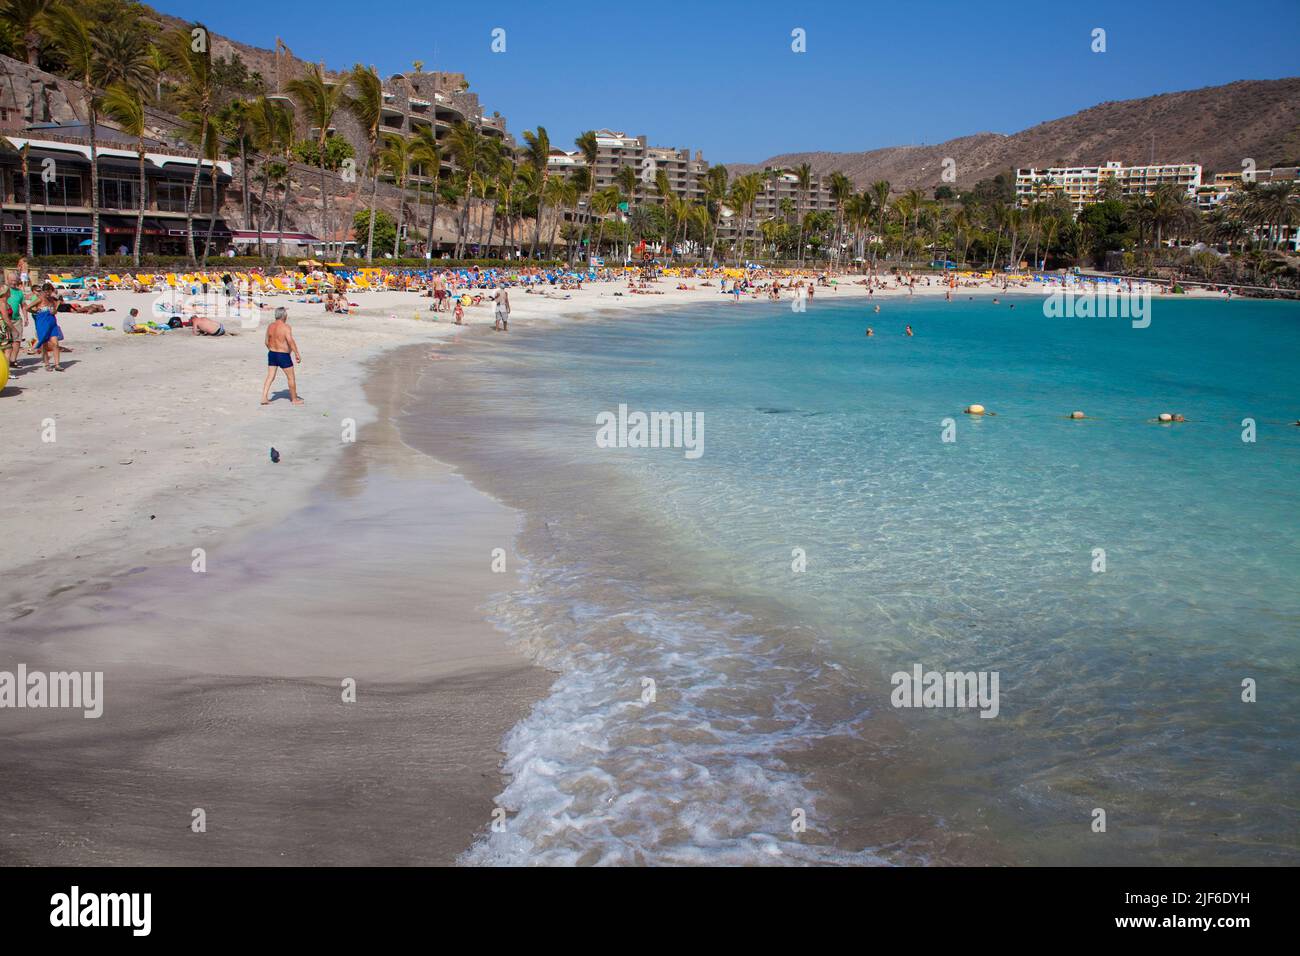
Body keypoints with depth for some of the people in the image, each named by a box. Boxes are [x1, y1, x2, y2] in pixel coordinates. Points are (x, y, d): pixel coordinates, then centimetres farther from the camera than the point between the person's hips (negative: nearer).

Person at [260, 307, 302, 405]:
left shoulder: (270, 326, 5)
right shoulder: (286, 327, -16)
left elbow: (267, 342, 12)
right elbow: (291, 342, -25)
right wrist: (297, 354, -22)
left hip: (272, 354, 6)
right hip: (283, 356, -6)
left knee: (270, 377, 10)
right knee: (291, 377, 8)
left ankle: (264, 398, 3)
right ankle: (294, 399, 16)